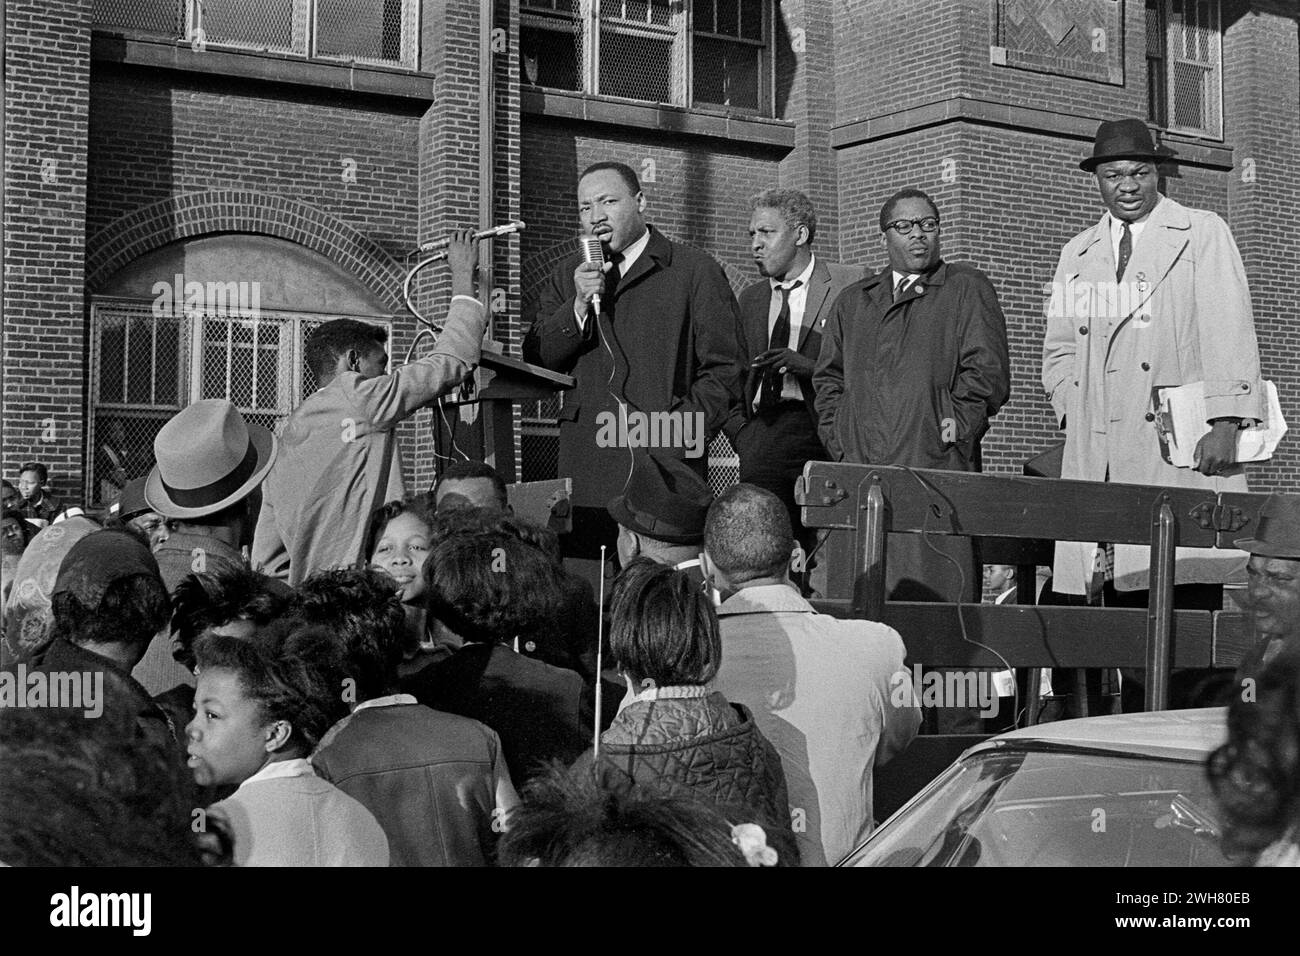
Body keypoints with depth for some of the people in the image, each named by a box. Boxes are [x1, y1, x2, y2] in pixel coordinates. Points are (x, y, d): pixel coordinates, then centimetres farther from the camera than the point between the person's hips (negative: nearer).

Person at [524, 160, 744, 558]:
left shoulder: (695, 271, 5)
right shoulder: (566, 277, 19)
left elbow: (723, 371, 1)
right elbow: (536, 359, 9)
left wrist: (680, 437, -10)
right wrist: (580, 305, -5)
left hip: (666, 469, -3)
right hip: (584, 473, 3)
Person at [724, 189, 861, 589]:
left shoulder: (850, 286, 3)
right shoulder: (750, 298, 21)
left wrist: (809, 365, -14)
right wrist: (741, 432, 9)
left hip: (822, 434, -4)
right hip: (762, 438, 4)